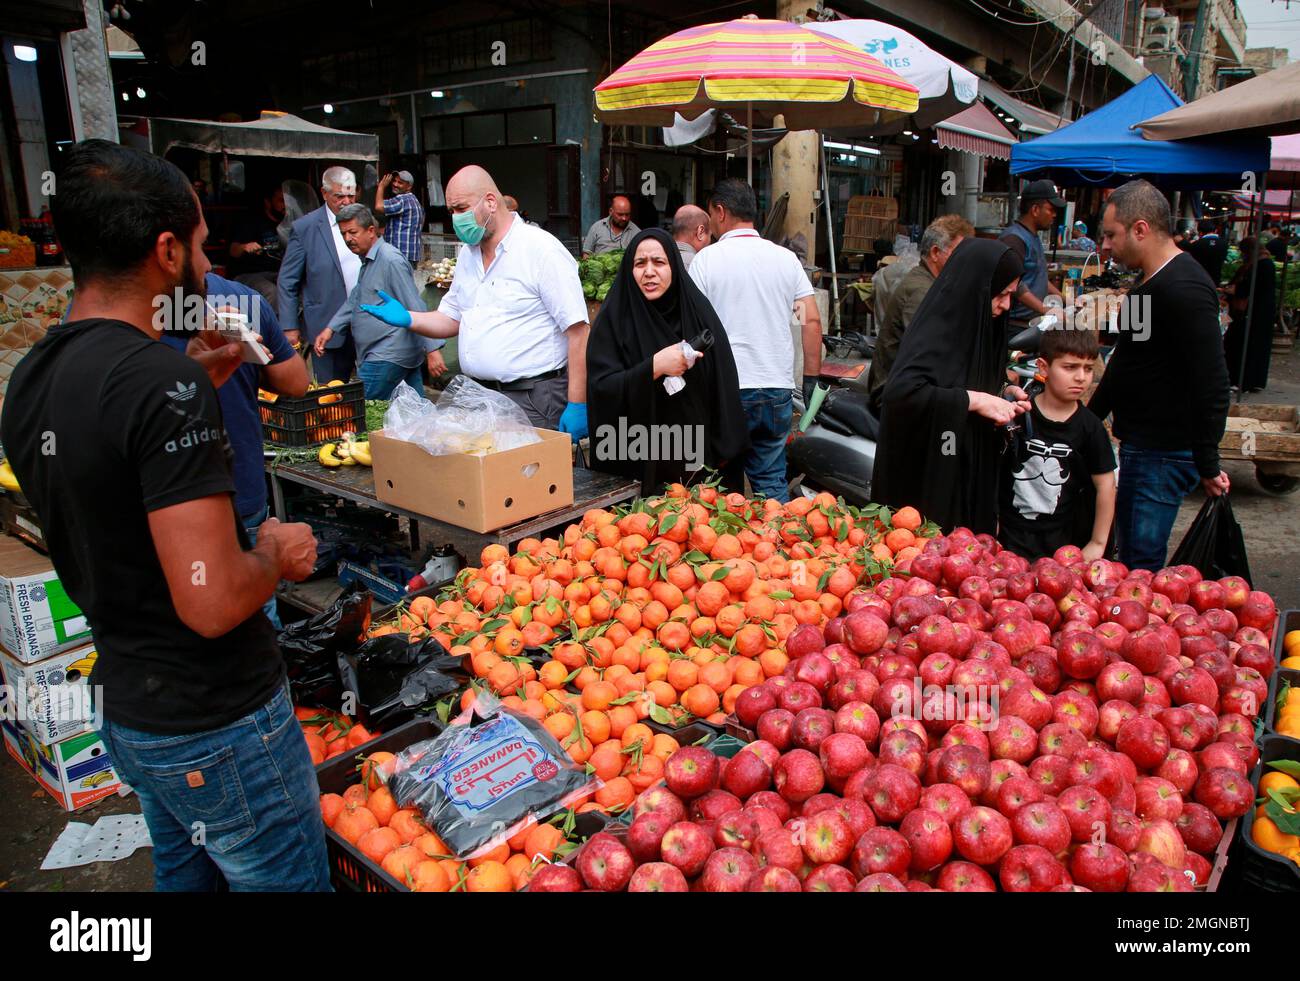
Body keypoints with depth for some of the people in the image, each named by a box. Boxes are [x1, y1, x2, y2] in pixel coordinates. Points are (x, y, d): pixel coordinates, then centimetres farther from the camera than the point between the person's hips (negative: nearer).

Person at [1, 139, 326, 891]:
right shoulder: (161, 380, -26)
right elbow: (213, 601, -32)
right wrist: (278, 554, -11)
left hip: (123, 708, 9)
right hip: (217, 728, -8)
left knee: (181, 871, 28)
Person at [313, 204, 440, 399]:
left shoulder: (391, 260, -14)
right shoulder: (368, 261, 18)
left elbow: (415, 308, -19)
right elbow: (355, 299, 22)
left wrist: (432, 349, -22)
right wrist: (331, 328, 11)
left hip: (387, 358, -9)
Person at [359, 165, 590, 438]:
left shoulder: (542, 249, -11)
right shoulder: (467, 254, 14)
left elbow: (578, 331, -16)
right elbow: (451, 320, 23)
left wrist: (577, 406, -20)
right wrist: (407, 319, 2)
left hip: (533, 400, -7)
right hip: (478, 397, 7)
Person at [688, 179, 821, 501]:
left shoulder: (707, 259, -3)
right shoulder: (786, 258, 7)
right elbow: (813, 321, 4)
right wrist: (810, 380, 9)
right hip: (778, 388, 3)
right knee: (772, 481, 12)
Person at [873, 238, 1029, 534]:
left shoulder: (982, 326, 9)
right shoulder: (937, 328, -17)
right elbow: (901, 390, -33)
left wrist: (1003, 393, 3)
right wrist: (973, 400, -27)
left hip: (972, 475, 9)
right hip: (927, 478, -8)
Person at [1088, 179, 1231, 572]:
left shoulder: (1184, 291, -21)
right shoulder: (1151, 282, 13)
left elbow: (1211, 385, -23)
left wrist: (1207, 465, -19)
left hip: (1164, 455, -10)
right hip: (1139, 447, 10)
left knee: (1141, 566, -3)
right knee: (1128, 552, 18)